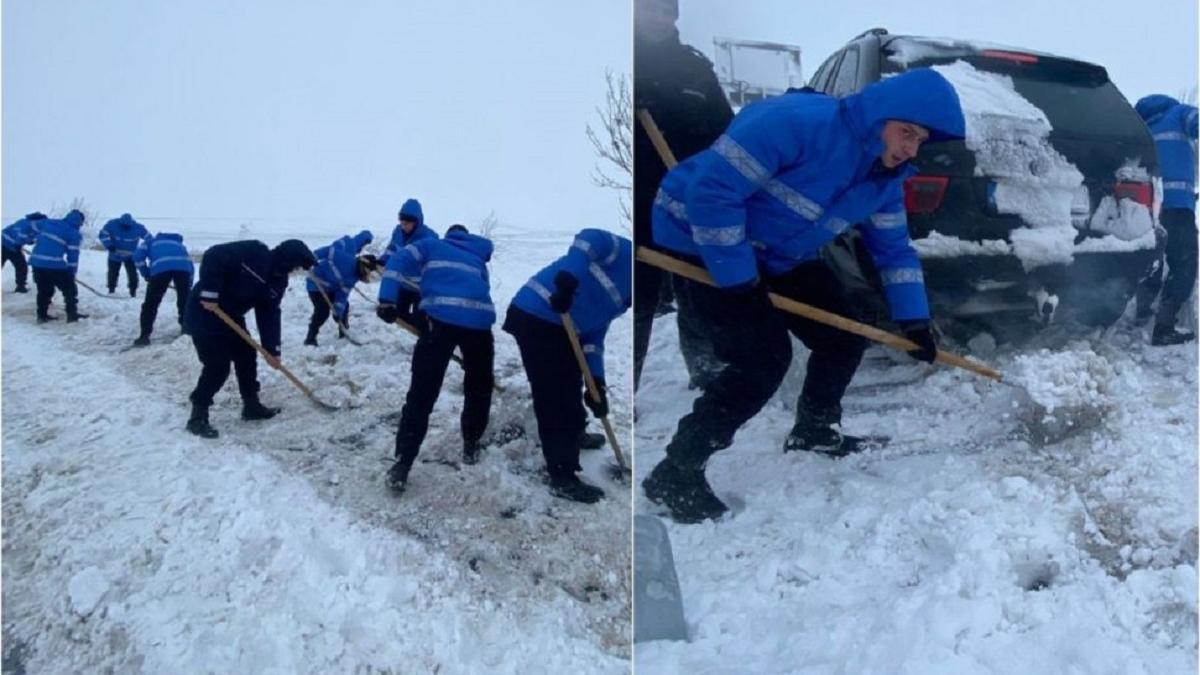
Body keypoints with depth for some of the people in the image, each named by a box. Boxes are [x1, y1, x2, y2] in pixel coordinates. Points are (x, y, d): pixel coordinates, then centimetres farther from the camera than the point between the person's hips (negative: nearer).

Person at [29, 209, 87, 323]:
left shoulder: (47, 222, 16)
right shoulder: (74, 234, 0)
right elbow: (73, 255, -2)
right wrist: (72, 272, 7)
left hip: (36, 262, 6)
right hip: (54, 264, -6)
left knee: (44, 290, 21)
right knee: (69, 288, 9)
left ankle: (42, 315, 24)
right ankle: (72, 314, 6)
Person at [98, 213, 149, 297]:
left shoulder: (138, 228, -23)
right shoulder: (112, 224, -21)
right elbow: (103, 234, -16)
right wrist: (108, 245, -29)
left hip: (130, 256, -1)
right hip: (114, 255, 1)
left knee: (132, 274, -7)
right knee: (113, 273, 8)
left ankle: (133, 293, 5)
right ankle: (111, 290, 25)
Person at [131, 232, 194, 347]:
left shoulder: (150, 241, 36)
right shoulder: (179, 243, 43)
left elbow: (138, 256, 14)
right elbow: (190, 264, 32)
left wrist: (146, 274, 24)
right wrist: (188, 287, 37)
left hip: (161, 267, -2)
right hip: (183, 267, 3)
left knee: (151, 303, 7)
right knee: (185, 301, 22)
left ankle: (144, 335, 4)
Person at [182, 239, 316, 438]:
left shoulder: (278, 281, 2)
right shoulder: (252, 252, -23)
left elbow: (269, 314, 4)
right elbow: (213, 257, -27)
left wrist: (272, 349, 1)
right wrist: (210, 293, -27)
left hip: (231, 315, 9)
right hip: (205, 312, -9)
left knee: (247, 356, 13)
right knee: (218, 366, -11)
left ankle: (251, 405, 28)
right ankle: (198, 417, -1)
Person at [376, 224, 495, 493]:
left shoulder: (431, 245, 24)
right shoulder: (478, 258, 35)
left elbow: (400, 261, 7)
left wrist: (388, 300, -3)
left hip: (442, 317, -2)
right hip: (480, 320, 3)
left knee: (421, 393, 0)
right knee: (479, 387, 26)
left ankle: (402, 464, -4)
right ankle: (471, 446, 33)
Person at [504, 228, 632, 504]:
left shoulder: (619, 299, 24)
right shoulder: (626, 254, -2)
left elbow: (593, 337, 19)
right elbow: (590, 239, -20)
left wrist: (597, 382, 9)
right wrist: (569, 279, -33)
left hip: (559, 327, 10)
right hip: (538, 317, -10)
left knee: (568, 397, 25)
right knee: (555, 400, -5)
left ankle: (571, 438, 46)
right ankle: (563, 478, 2)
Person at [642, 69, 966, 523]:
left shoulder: (886, 175, -2)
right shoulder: (798, 121, -29)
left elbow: (893, 247, 11)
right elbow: (712, 188, -32)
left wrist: (914, 320, 5)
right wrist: (736, 277, -28)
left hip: (781, 255, 9)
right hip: (704, 242, -8)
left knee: (844, 341, 6)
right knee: (765, 358, -20)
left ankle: (813, 434, 33)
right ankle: (675, 473, -9)